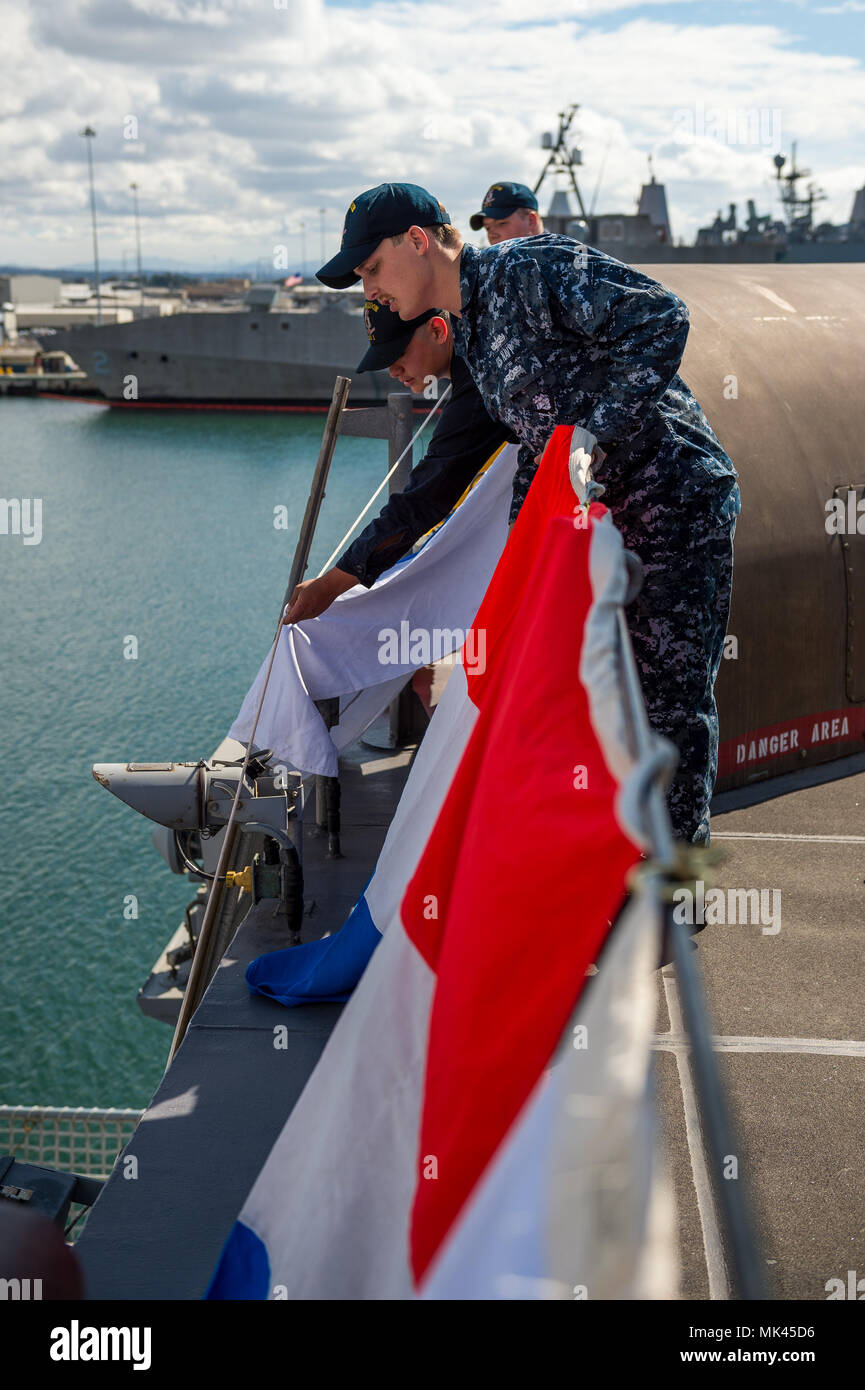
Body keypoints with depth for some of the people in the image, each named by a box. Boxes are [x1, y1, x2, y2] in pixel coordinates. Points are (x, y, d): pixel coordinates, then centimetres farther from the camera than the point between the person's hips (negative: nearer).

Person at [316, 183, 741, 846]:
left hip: (678, 499, -10)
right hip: (600, 514, 10)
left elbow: (662, 317, -22)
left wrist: (596, 437, -24)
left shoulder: (531, 266, -13)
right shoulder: (468, 332, 15)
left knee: (671, 699, -6)